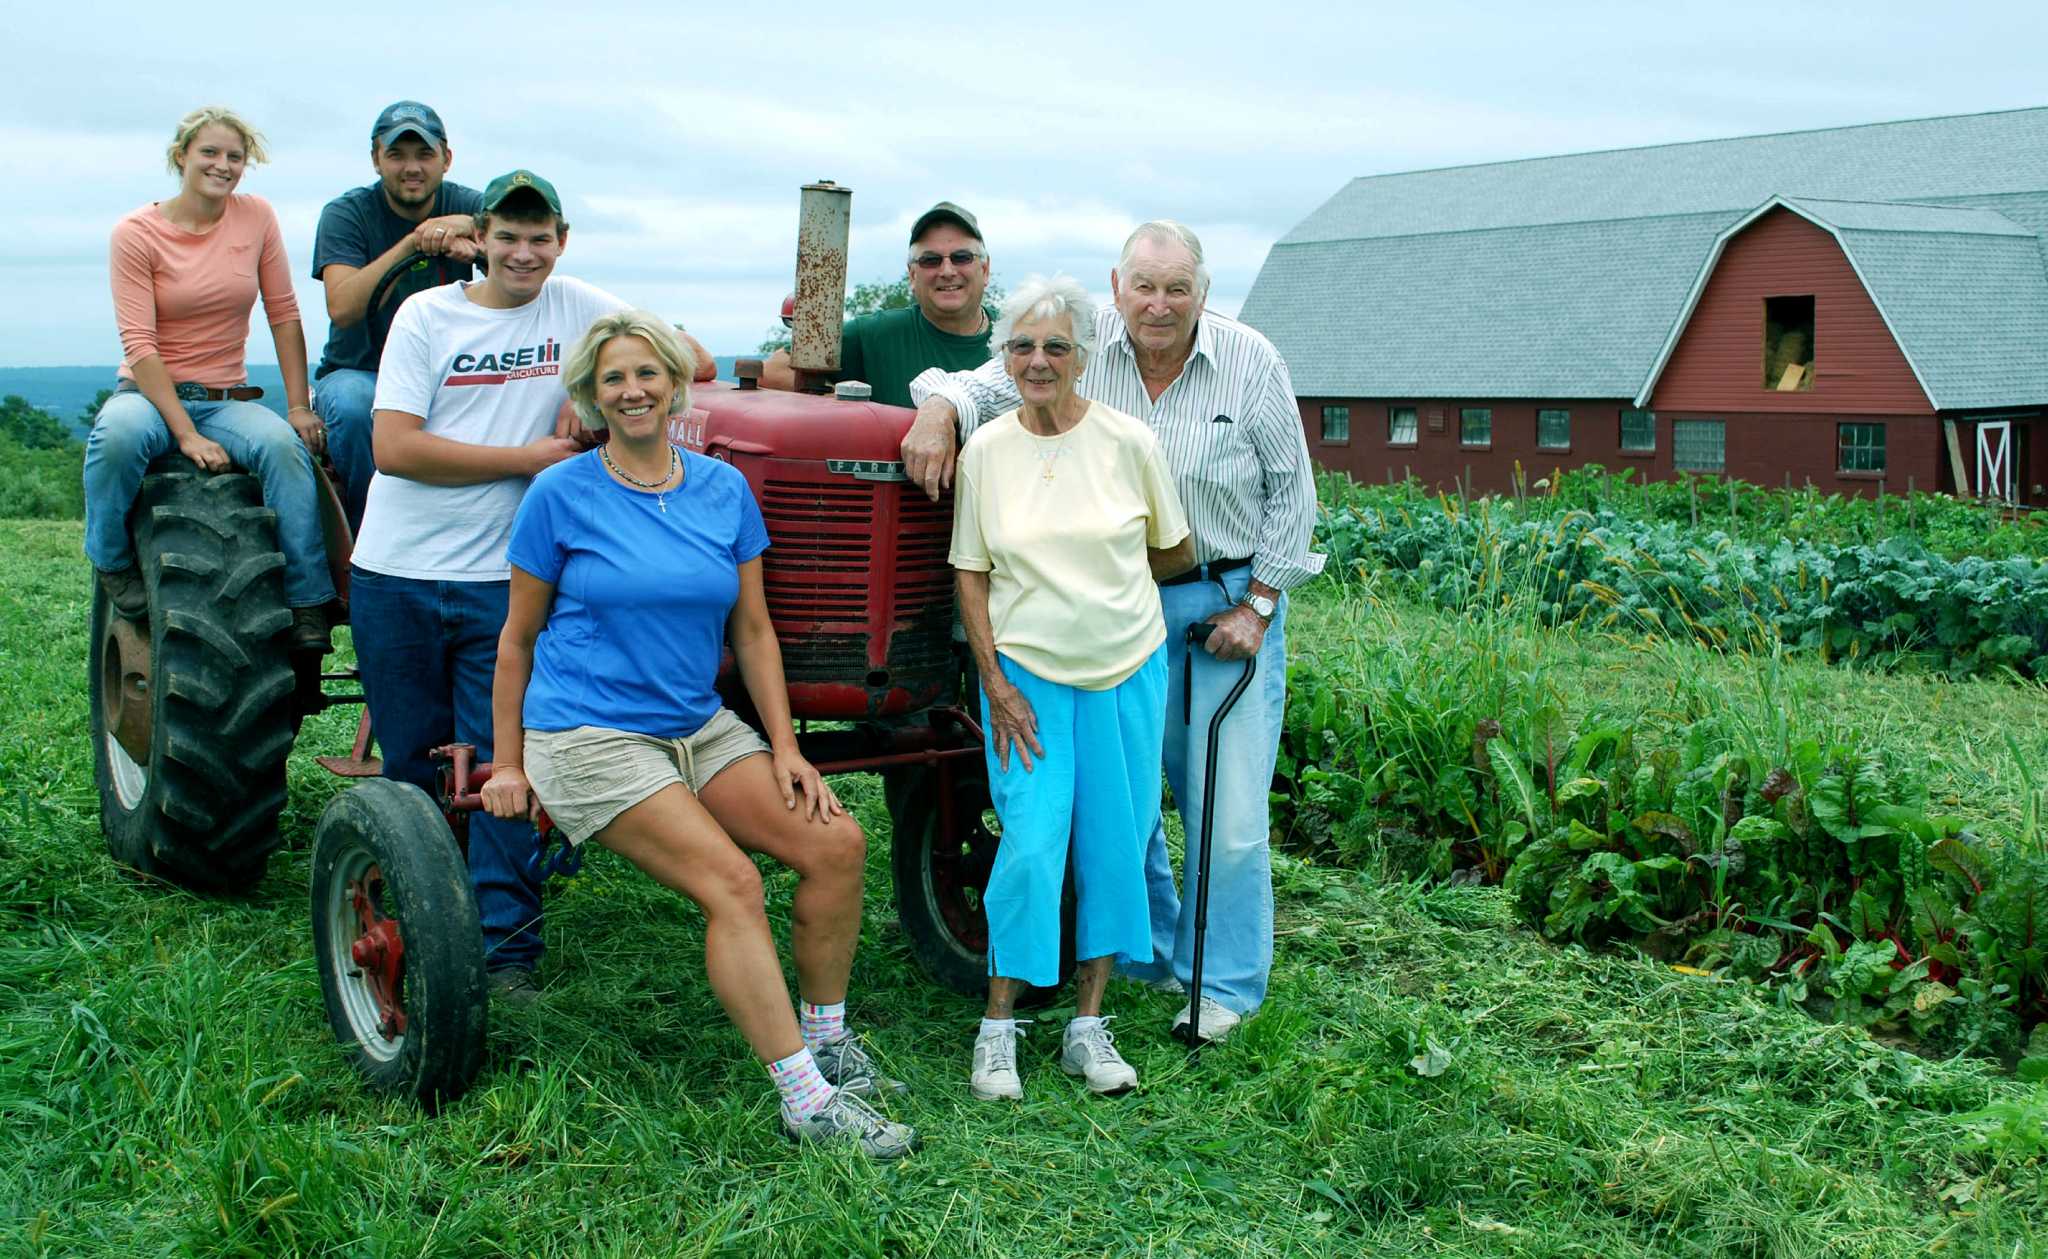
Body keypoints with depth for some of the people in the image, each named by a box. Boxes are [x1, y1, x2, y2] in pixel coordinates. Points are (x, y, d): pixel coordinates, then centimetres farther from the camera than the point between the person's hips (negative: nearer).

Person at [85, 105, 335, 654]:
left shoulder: (256, 216, 3)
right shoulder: (136, 233, -6)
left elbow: (284, 314, 4)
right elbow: (139, 346, -13)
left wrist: (298, 406, -5)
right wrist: (187, 434, -23)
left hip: (228, 400, 2)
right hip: (151, 394, -2)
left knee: (285, 445, -31)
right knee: (118, 435, -37)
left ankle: (308, 607, -26)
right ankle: (112, 563, -9)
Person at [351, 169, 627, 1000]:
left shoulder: (580, 310, 3)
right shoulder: (426, 316, 0)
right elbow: (394, 447, -10)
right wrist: (525, 458, -13)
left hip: (505, 580, 0)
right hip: (397, 576, 1)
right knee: (413, 765, 10)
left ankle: (506, 947, 2)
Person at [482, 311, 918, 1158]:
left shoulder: (723, 490, 6)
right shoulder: (562, 495, -5)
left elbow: (752, 631, 10)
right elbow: (518, 638, 2)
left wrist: (785, 749, 2)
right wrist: (508, 765, 1)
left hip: (700, 727, 5)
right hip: (590, 735, -5)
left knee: (837, 843, -10)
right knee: (731, 884, -22)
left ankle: (824, 1042, 7)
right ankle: (805, 1100, -19)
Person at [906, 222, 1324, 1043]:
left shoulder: (1250, 364, -9)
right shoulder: (1084, 349, -6)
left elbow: (1290, 492, -2)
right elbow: (991, 384, 0)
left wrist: (1257, 605, -6)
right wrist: (939, 408, -24)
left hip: (1230, 598, -2)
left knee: (1228, 811, -1)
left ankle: (1227, 983, 17)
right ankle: (1151, 953, 32)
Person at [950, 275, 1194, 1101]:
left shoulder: (1128, 441, -3)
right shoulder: (986, 450, -1)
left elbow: (1178, 554, 8)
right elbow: (971, 574, 1)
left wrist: (1107, 585, 10)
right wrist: (995, 682, -5)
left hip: (1125, 670, 1)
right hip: (1026, 674, -1)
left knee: (1114, 848, 5)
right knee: (1031, 846, -9)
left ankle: (1087, 1027, 18)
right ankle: (998, 1028, 6)